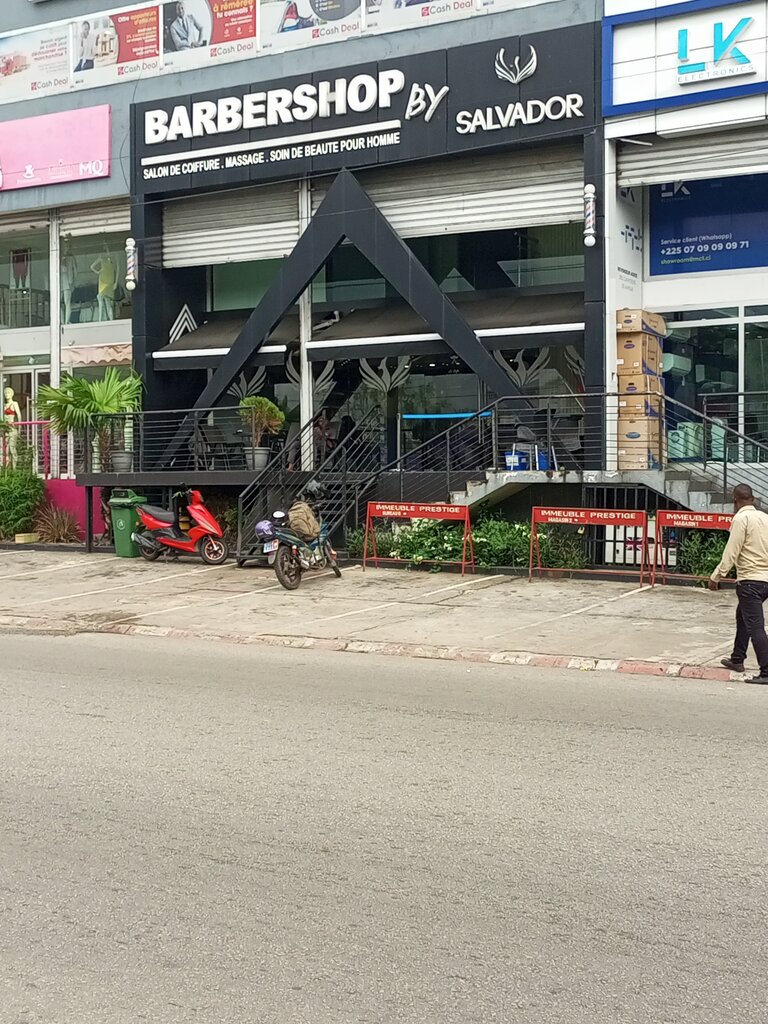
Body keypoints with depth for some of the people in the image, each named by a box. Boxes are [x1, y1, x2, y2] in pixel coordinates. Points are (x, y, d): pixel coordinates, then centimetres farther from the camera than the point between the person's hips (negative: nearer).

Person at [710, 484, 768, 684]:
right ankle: (737, 660, 36)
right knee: (742, 615, 25)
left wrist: (716, 576, -9)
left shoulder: (741, 519, -11)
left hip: (750, 579, -8)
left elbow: (731, 552, -15)